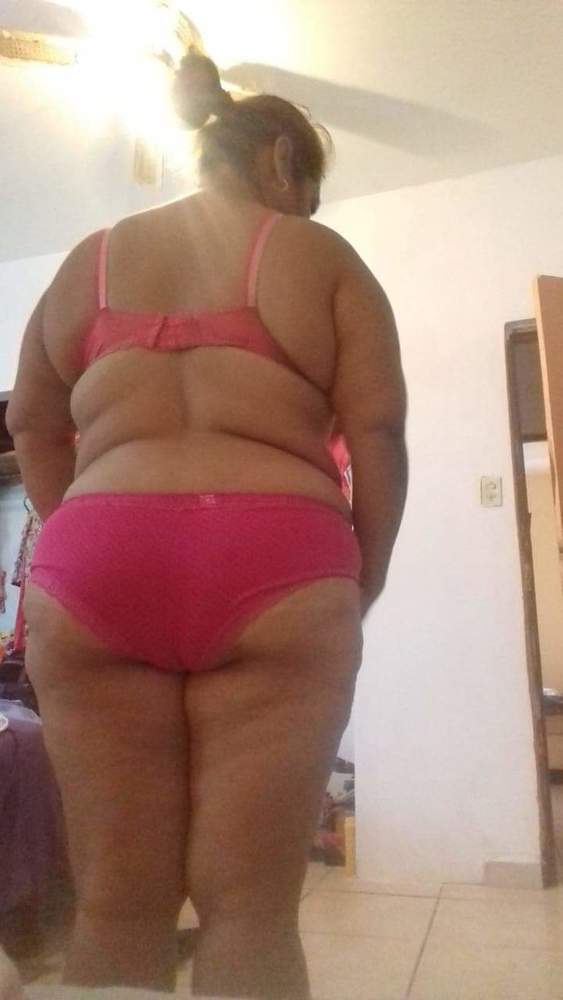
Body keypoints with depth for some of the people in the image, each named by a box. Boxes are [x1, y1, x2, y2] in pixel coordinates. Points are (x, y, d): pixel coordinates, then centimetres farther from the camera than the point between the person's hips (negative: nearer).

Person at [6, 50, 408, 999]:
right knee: (249, 902, 5)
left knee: (115, 901, 10)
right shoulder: (321, 256, 10)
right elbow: (379, 433, 1)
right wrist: (361, 584, 10)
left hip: (88, 572, 3)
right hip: (276, 571, -2)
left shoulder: (92, 257, 20)